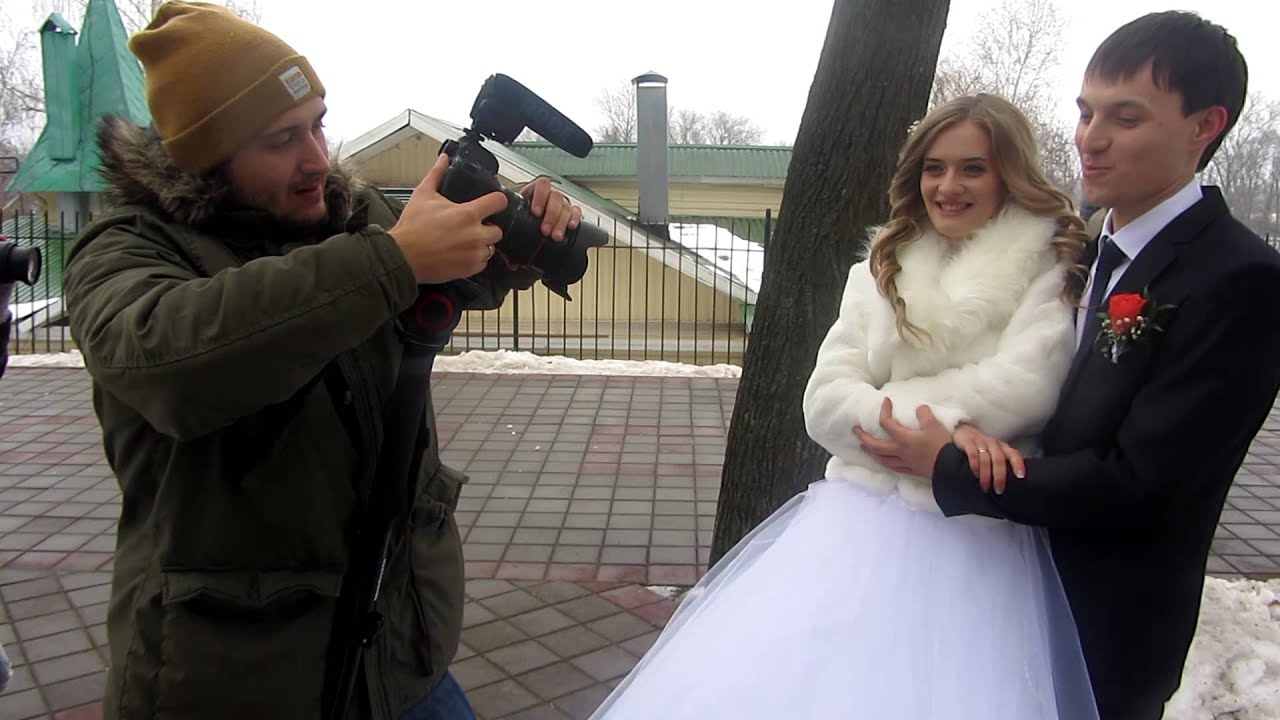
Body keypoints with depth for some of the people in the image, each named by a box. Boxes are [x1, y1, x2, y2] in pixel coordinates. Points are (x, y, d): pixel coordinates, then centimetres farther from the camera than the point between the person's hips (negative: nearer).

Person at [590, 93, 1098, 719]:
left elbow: (1027, 386, -14)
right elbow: (825, 404, 2)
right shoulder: (878, 271, 12)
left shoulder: (1054, 267, 2)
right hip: (858, 515, 3)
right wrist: (942, 430, -11)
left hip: (978, 539, -3)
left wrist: (887, 408, -7)